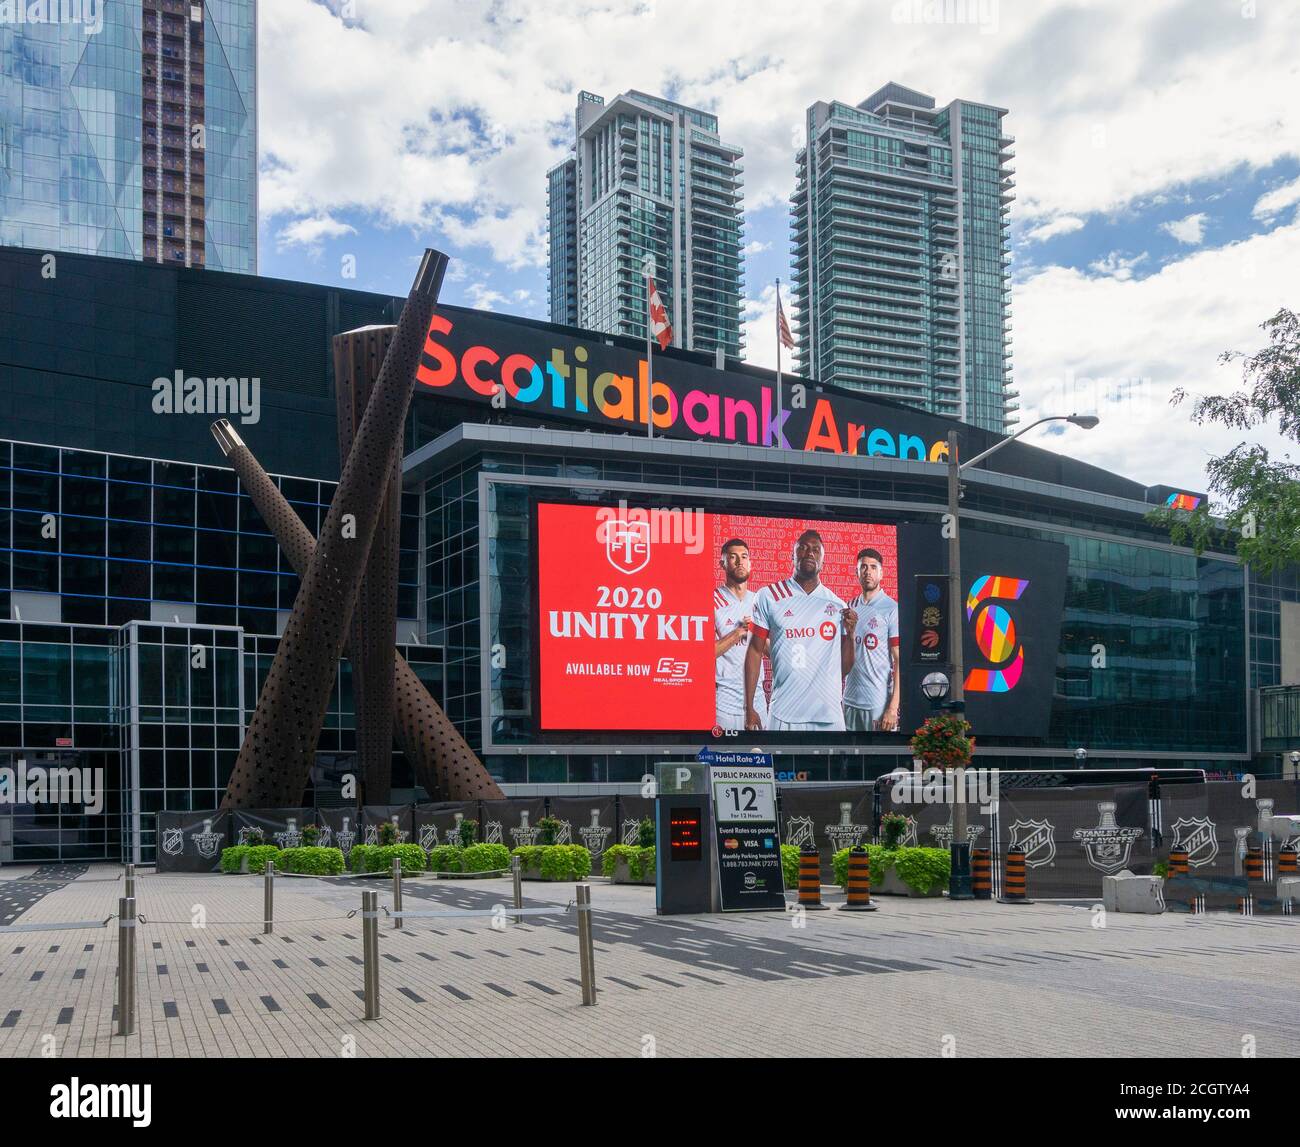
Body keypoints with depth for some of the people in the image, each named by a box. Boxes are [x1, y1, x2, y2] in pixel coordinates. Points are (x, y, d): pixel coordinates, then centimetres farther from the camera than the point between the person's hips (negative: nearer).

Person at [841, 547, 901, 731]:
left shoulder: (892, 609, -6)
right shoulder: (850, 608, 11)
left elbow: (900, 662, -10)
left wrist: (893, 708, -15)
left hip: (880, 704, -5)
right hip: (850, 701, 5)